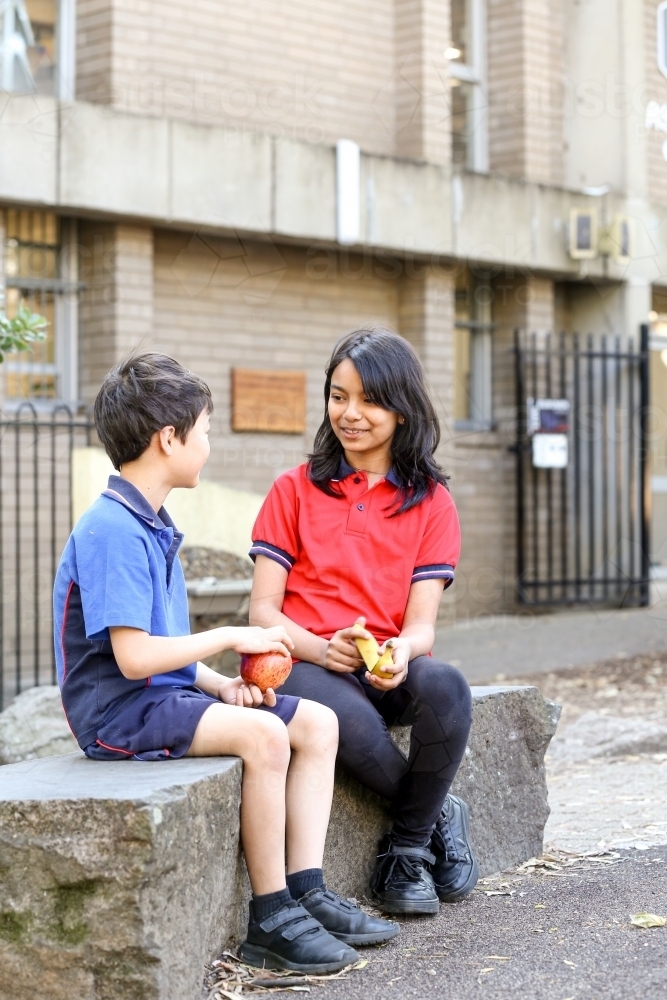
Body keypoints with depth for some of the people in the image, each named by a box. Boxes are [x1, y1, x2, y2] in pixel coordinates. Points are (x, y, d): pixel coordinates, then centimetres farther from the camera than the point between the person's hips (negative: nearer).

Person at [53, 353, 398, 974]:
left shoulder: (151, 527, 15)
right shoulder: (112, 531, -18)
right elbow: (133, 656, -24)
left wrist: (221, 683, -1)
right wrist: (230, 638, -15)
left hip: (168, 693, 10)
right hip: (118, 711, -10)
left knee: (316, 723, 1)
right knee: (261, 733, -30)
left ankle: (307, 892, -1)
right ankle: (271, 919, -20)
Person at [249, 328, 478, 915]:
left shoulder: (431, 502, 11)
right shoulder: (295, 491, 10)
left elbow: (421, 623, 2)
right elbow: (263, 610, 2)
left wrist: (402, 651, -24)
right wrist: (320, 648, -19)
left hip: (389, 668, 2)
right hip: (308, 664, -1)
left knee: (446, 689, -34)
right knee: (350, 720, -37)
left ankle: (407, 850, -11)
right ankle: (439, 815, -8)